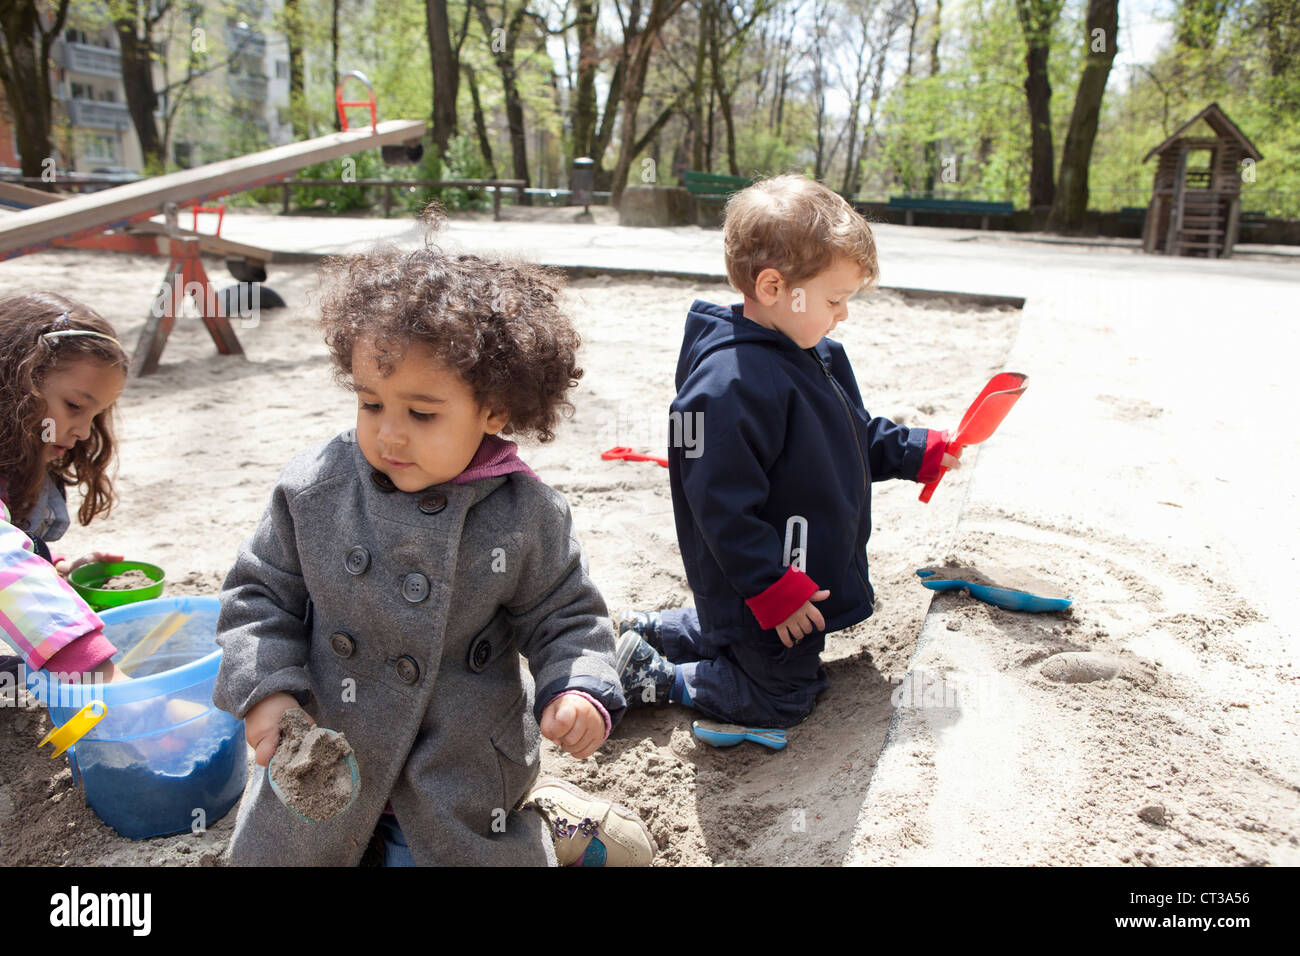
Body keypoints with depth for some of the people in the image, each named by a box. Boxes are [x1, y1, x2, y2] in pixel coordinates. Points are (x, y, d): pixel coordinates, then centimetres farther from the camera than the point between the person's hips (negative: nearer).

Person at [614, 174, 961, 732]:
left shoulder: (815, 356, 2)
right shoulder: (729, 385, -31)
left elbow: (859, 437, 19)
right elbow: (724, 509, -29)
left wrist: (922, 452, 9)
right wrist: (775, 591, -24)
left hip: (810, 573, 10)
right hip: (763, 594, -10)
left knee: (744, 639, 28)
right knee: (780, 698, 5)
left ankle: (646, 629, 35)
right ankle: (649, 678, 13)